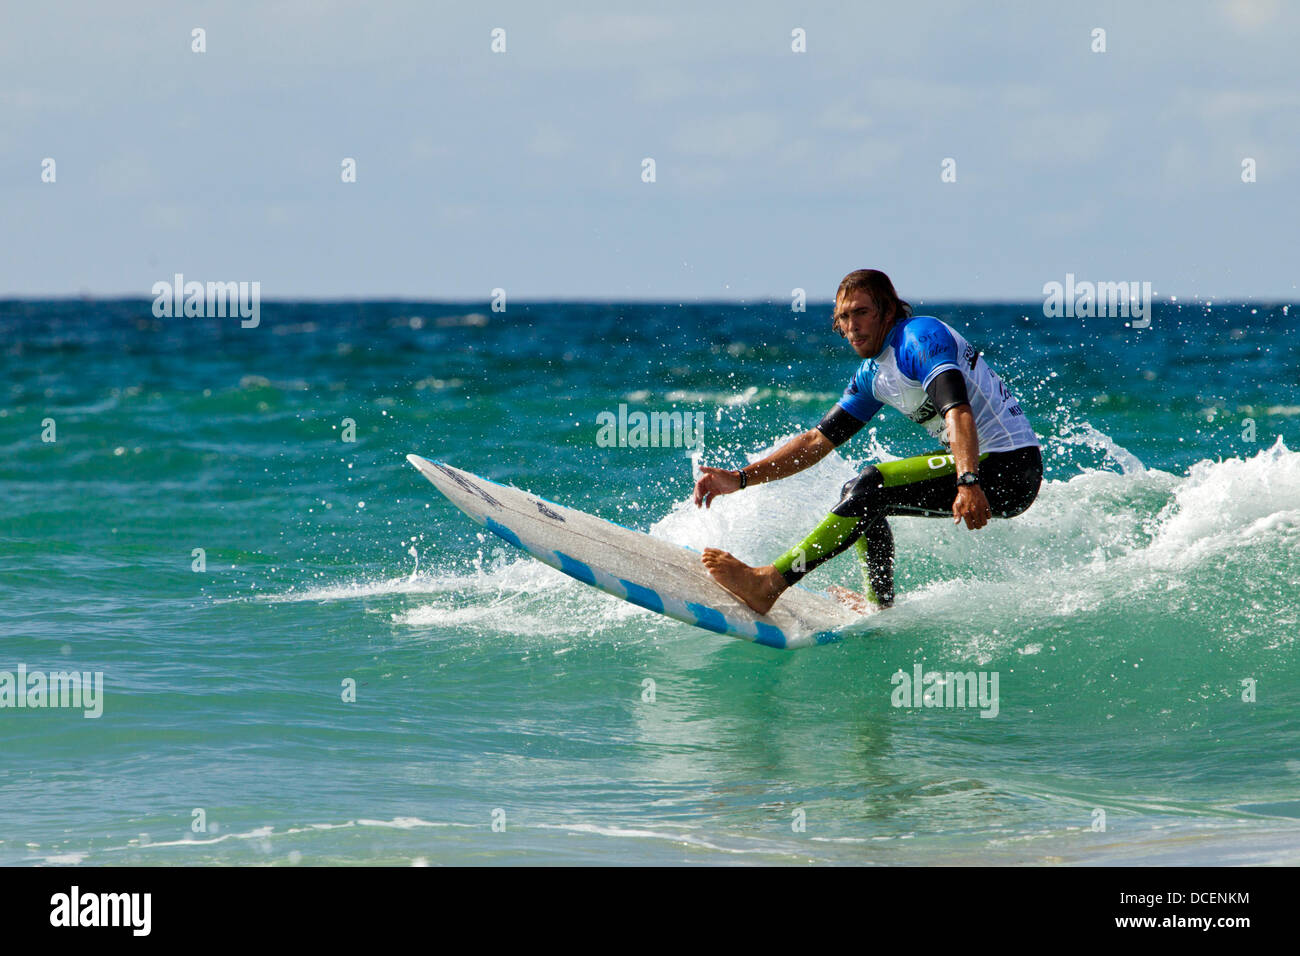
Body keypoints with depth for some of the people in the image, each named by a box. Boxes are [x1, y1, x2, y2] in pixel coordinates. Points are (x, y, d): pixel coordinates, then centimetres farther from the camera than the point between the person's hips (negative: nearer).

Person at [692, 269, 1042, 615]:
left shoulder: (921, 336, -13)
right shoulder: (872, 375, 14)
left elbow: (958, 412, -29)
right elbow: (818, 440, 18)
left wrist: (969, 484, -44)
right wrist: (741, 478, 10)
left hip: (1012, 469, -10)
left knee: (873, 487, -20)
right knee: (859, 496, 18)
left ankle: (769, 583, -24)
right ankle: (879, 606, 24)